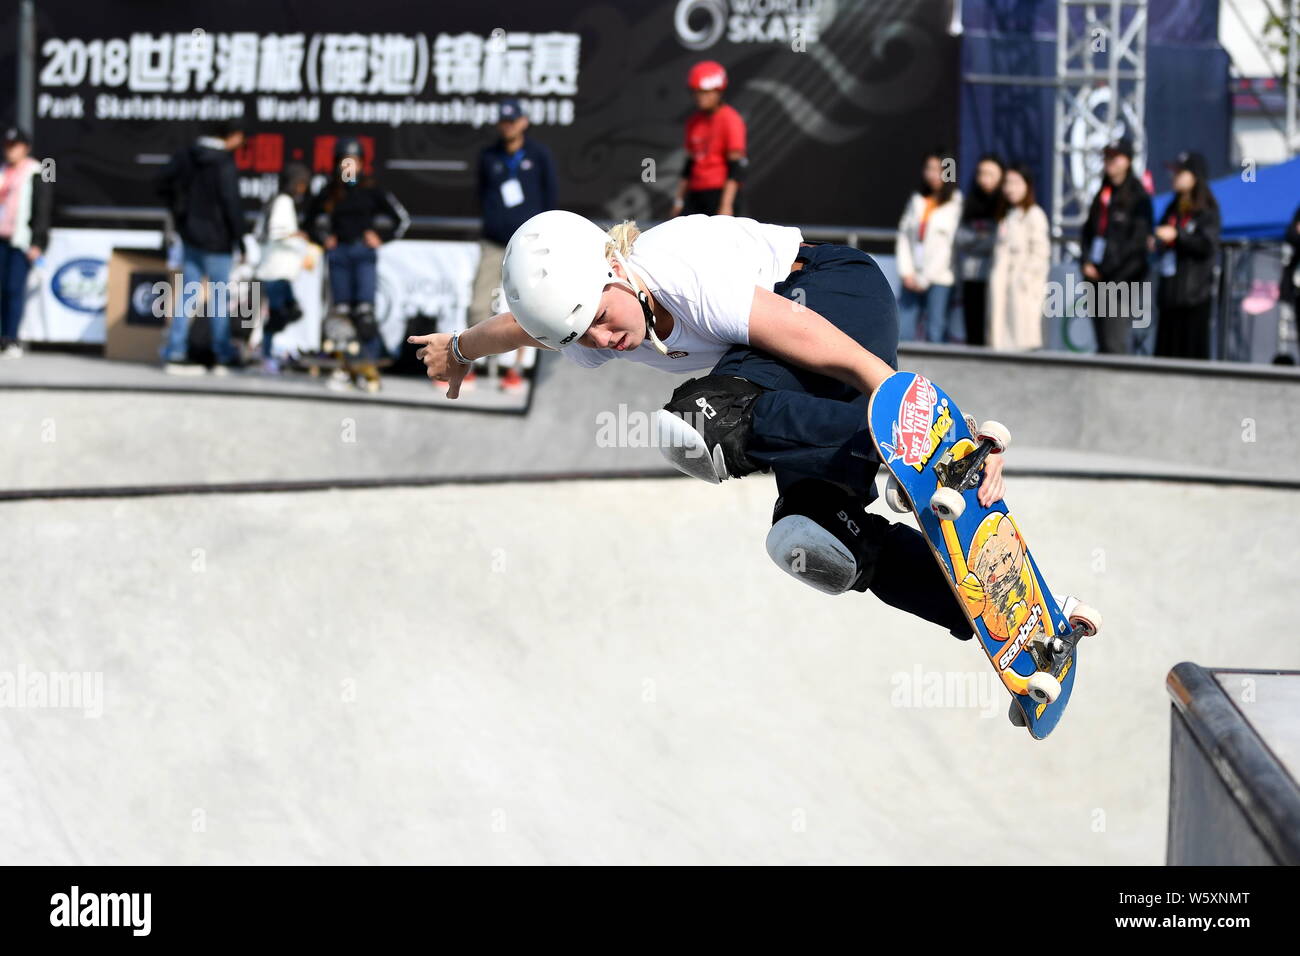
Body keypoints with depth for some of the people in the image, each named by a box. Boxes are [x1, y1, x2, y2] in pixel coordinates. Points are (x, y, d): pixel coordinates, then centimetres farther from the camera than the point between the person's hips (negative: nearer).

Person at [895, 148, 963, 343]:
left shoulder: (955, 204, -3)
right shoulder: (917, 200, 14)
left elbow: (948, 245, -6)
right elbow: (904, 237, 11)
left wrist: (925, 278, -6)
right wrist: (906, 272, -1)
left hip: (939, 279, -5)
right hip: (913, 280, 5)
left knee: (935, 334, -6)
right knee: (903, 333, -2)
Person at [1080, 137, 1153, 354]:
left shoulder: (1138, 196, -5)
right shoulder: (1103, 194, 17)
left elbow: (1138, 240, -10)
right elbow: (1089, 230, 20)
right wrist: (1087, 262, 4)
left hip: (1123, 280, -7)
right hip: (1097, 277, 7)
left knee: (1114, 345, -14)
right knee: (1103, 346, 7)